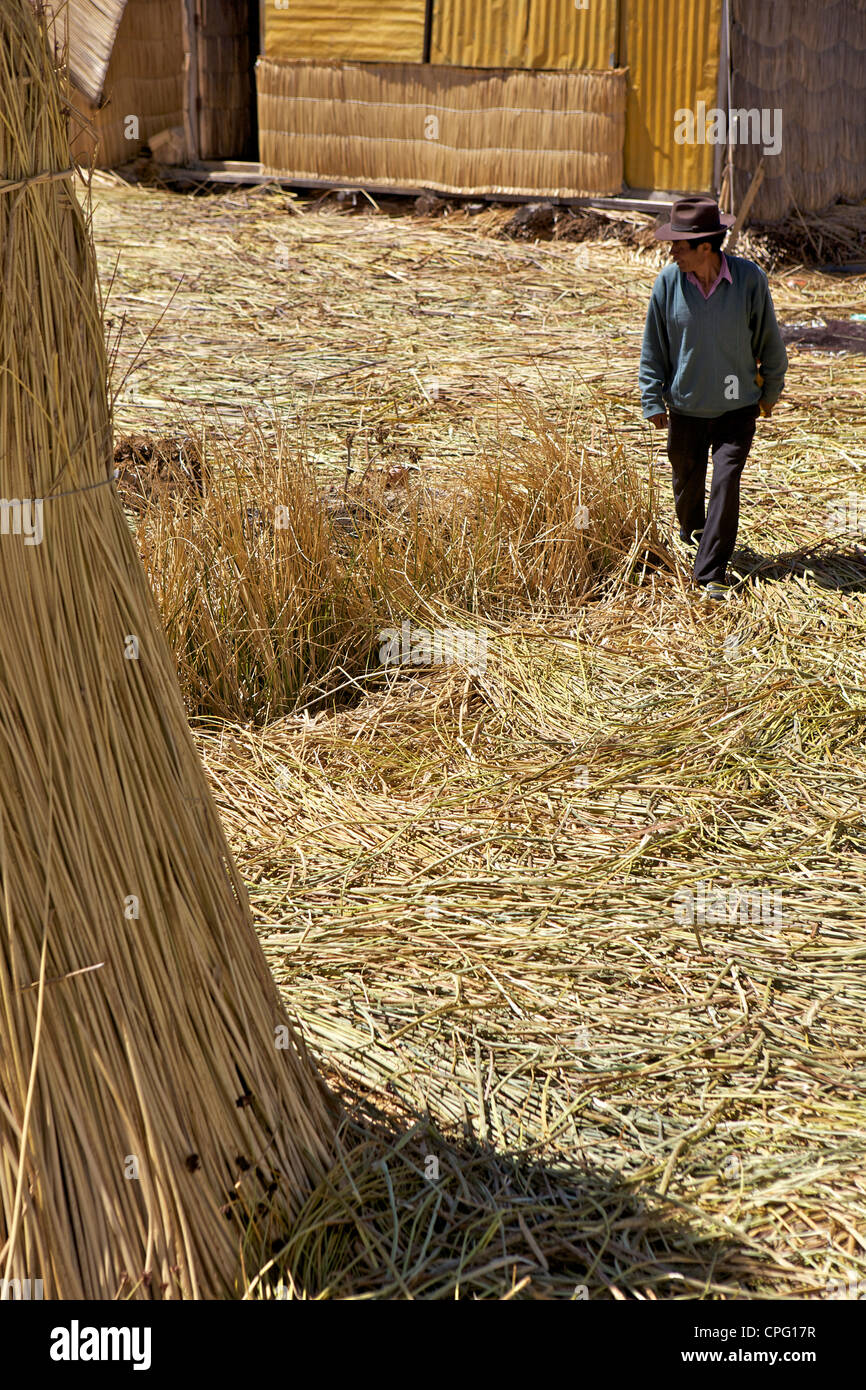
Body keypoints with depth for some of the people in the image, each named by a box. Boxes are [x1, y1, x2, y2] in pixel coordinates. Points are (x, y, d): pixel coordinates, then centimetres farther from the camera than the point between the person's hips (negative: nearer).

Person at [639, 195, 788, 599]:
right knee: (687, 479, 16)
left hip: (737, 405, -2)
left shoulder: (749, 278, -13)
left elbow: (769, 339, 2)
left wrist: (770, 391, 11)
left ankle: (712, 573, -6)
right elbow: (653, 345, 1)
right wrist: (652, 399, 1)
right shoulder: (668, 281, -10)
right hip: (686, 405, 2)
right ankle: (692, 532, 49)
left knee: (726, 482, -11)